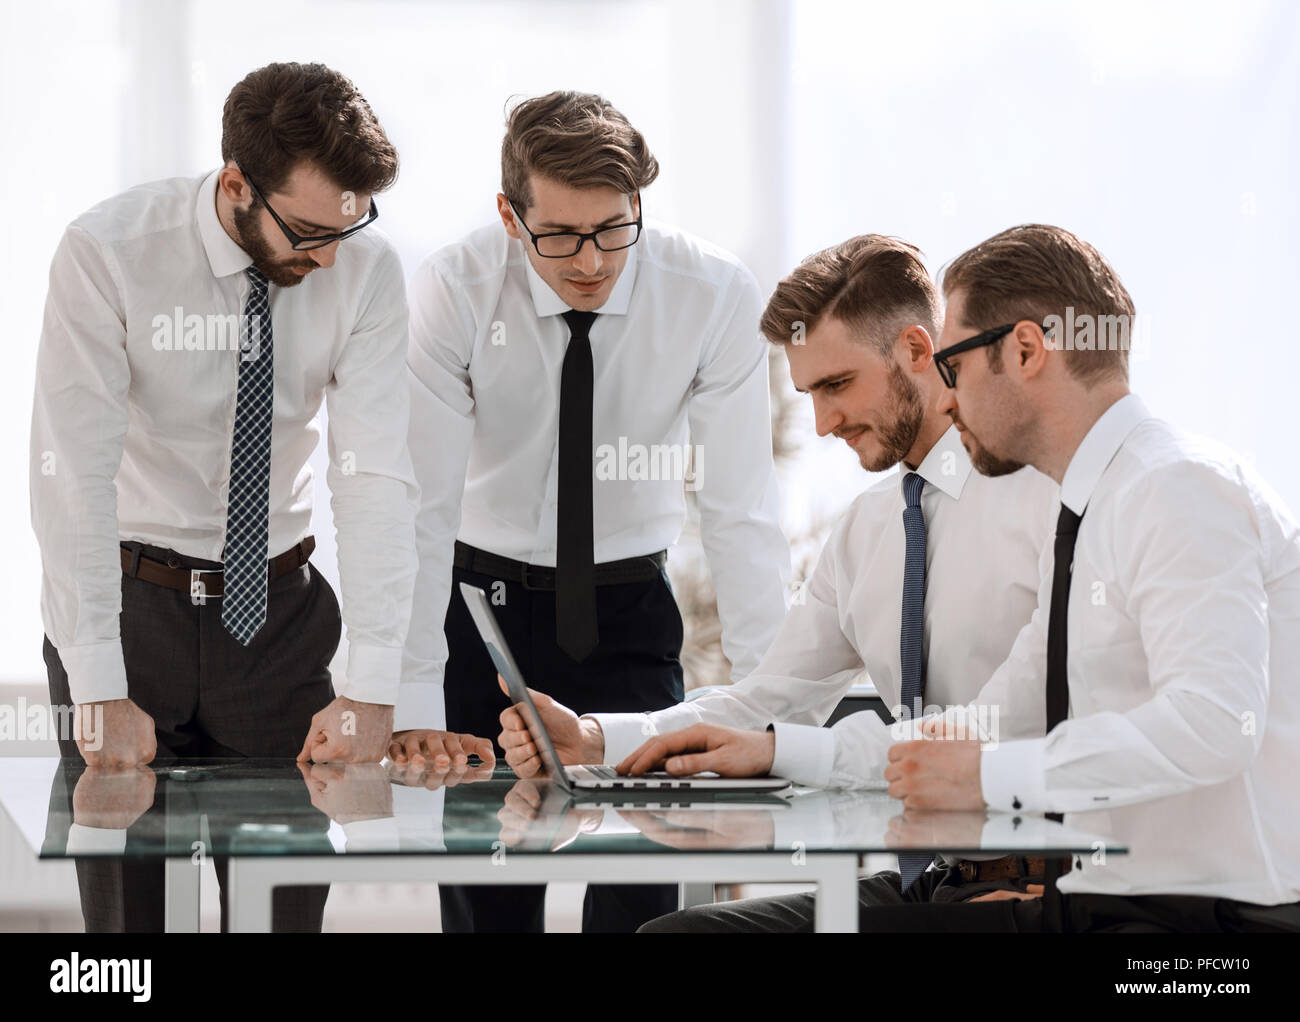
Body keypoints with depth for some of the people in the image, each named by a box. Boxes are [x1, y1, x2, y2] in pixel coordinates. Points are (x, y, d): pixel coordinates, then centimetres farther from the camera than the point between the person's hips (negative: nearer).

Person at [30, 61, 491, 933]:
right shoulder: (108, 254, -17)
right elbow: (73, 473, -20)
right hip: (128, 600, -2)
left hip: (278, 611, 2)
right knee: (128, 900, 2)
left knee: (289, 900, 0)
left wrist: (371, 689, -24)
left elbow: (378, 477, -15)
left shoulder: (365, 270, -10)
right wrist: (101, 692, -26)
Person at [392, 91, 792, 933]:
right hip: (482, 601, 0)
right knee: (487, 894, -3)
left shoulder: (716, 296, -16)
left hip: (630, 611, 1)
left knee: (641, 891, -9)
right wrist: (412, 707, -28)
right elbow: (419, 508, -20)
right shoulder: (453, 293, -18)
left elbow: (741, 511, -15)